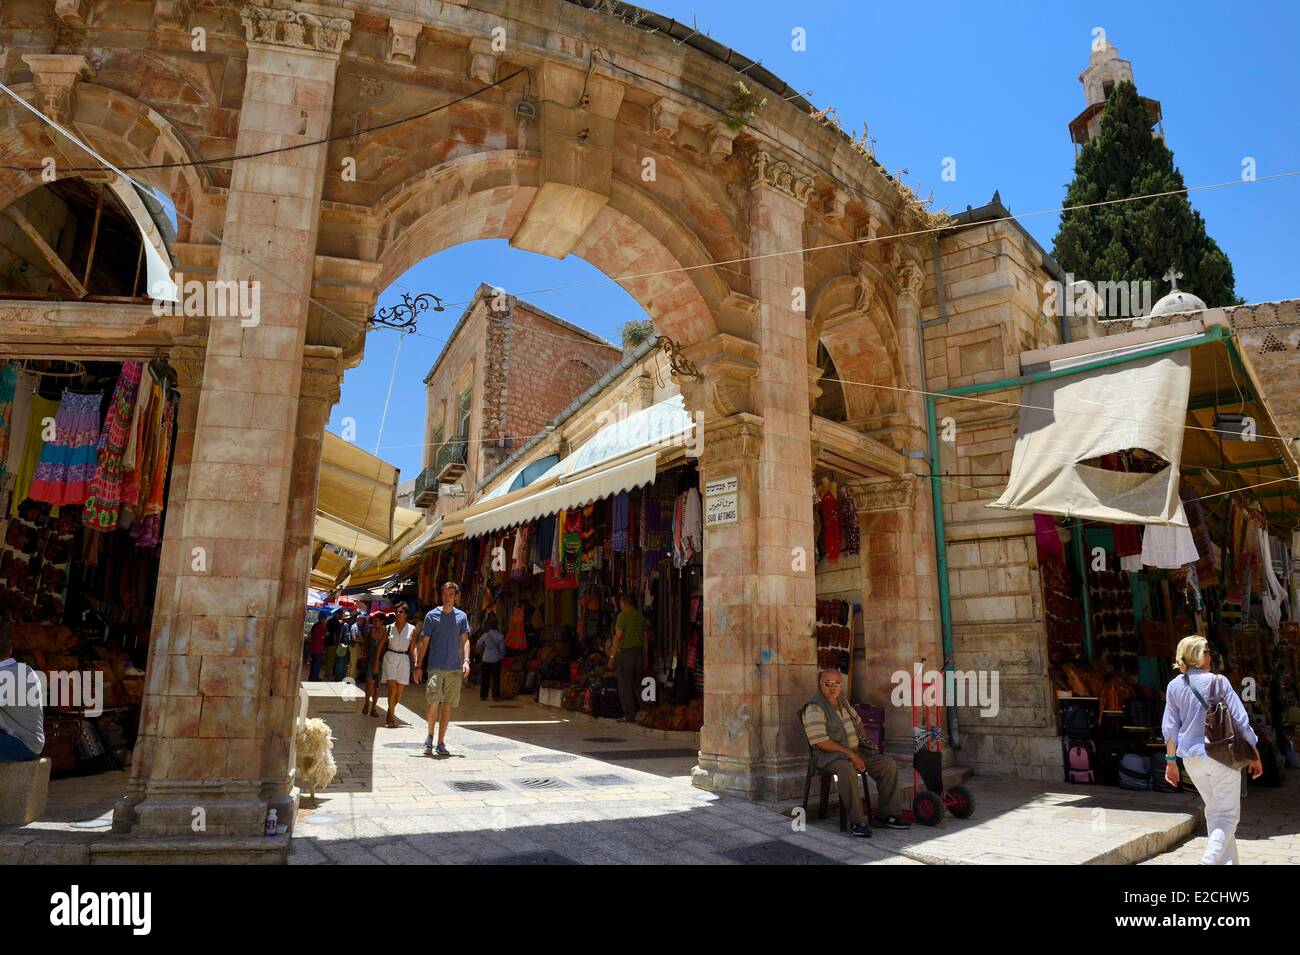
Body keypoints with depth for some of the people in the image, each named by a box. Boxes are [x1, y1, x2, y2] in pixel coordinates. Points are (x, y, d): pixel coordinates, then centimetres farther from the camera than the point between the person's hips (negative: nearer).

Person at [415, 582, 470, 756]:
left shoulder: (461, 616, 8)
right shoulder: (432, 615, 1)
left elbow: (465, 640, 7)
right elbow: (424, 642, 3)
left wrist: (466, 660, -8)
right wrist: (418, 665, -1)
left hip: (455, 668, 2)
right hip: (435, 666, -2)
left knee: (448, 705, 6)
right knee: (434, 702, -14)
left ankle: (441, 742, 16)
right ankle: (430, 737, 7)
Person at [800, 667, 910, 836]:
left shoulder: (842, 702, 15)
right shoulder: (814, 708, -14)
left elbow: (857, 721, 32)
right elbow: (821, 742, -21)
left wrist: (865, 739, 12)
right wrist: (850, 754, -21)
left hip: (856, 751, 9)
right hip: (829, 755, -8)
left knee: (889, 764, -5)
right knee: (847, 769, -39)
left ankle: (886, 815, 1)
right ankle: (857, 821, -29)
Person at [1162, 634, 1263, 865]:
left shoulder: (1174, 686, 2)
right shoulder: (1218, 681, -9)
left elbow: (1170, 727, 4)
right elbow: (1240, 720, -7)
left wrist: (1171, 761, 11)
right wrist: (1254, 755, 3)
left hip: (1192, 758, 4)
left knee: (1213, 811, 19)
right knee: (1228, 814, 3)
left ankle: (1229, 861, 25)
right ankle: (1209, 860, -14)